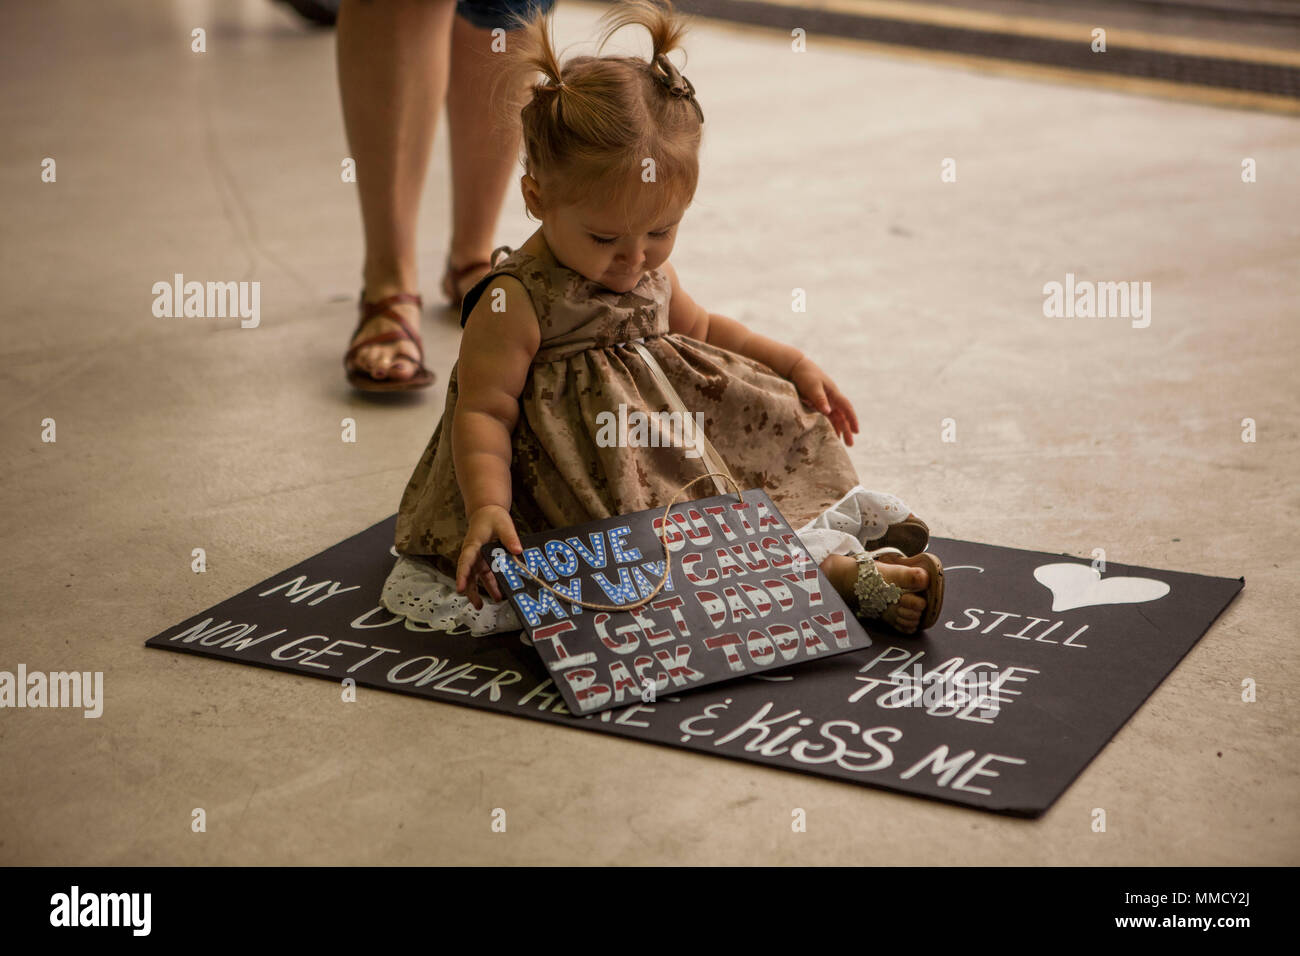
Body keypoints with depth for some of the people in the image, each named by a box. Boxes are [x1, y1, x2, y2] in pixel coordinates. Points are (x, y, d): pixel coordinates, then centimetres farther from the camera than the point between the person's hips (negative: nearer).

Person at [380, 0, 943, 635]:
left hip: (674, 418, 9)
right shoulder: (514, 303, -20)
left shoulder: (648, 268, 6)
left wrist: (793, 364, 17)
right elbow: (484, 413, -21)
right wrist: (488, 507, -36)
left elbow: (697, 327, 24)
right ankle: (832, 571, -32)